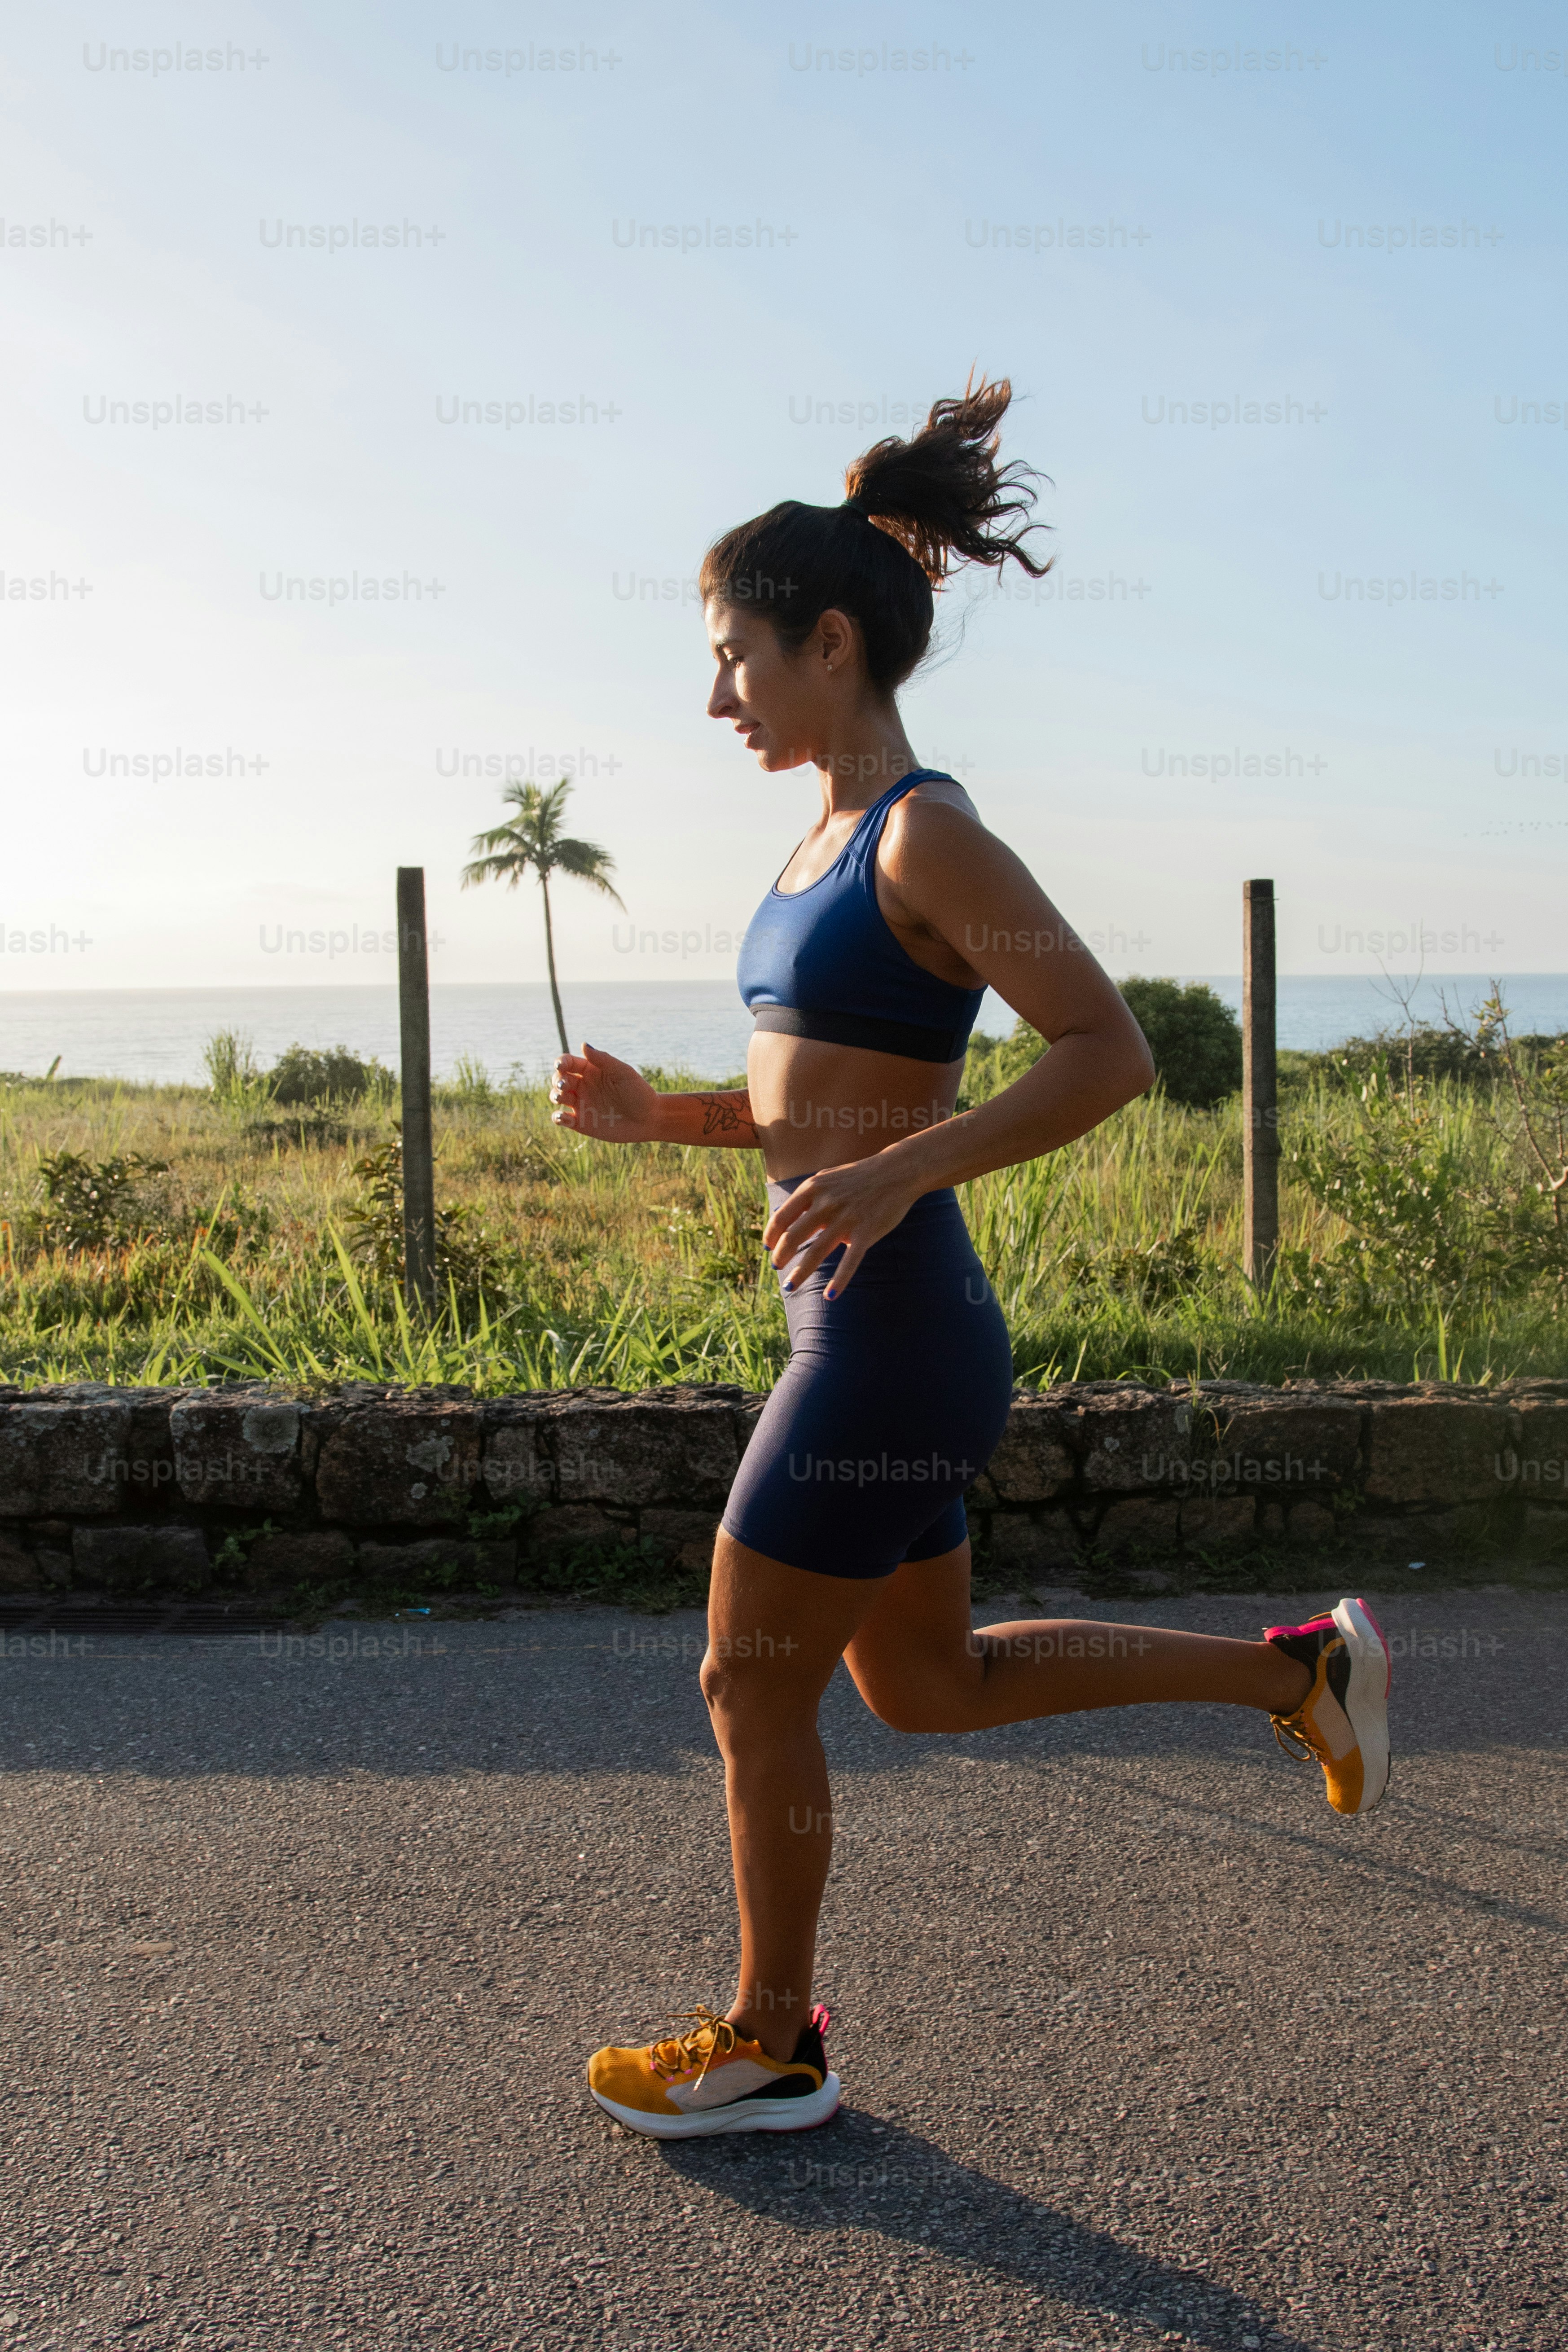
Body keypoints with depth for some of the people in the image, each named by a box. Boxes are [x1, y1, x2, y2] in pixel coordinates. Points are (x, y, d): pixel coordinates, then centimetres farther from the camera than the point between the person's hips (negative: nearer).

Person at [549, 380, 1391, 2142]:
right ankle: (1298, 1674, 31)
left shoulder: (928, 834, -16)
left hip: (893, 1338, -10)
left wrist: (895, 1179, -27)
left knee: (753, 1689, 6)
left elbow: (1110, 1052, -19)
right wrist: (656, 1115, 6)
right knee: (927, 1684, 22)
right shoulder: (835, 838, 12)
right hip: (866, 1331, 10)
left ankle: (768, 2046, 28)